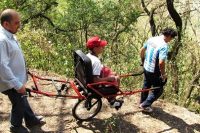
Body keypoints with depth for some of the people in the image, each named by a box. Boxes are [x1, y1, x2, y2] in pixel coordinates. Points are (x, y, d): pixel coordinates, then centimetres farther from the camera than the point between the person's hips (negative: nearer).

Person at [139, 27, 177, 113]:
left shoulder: (151, 39, -1)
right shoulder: (164, 46, -25)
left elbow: (141, 51, 10)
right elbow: (161, 62, -31)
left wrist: (143, 62, 24)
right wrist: (163, 74, -16)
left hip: (146, 68, 8)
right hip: (154, 71, -8)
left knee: (146, 86, 26)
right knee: (158, 90, 12)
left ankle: (142, 102, 42)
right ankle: (145, 105, 16)